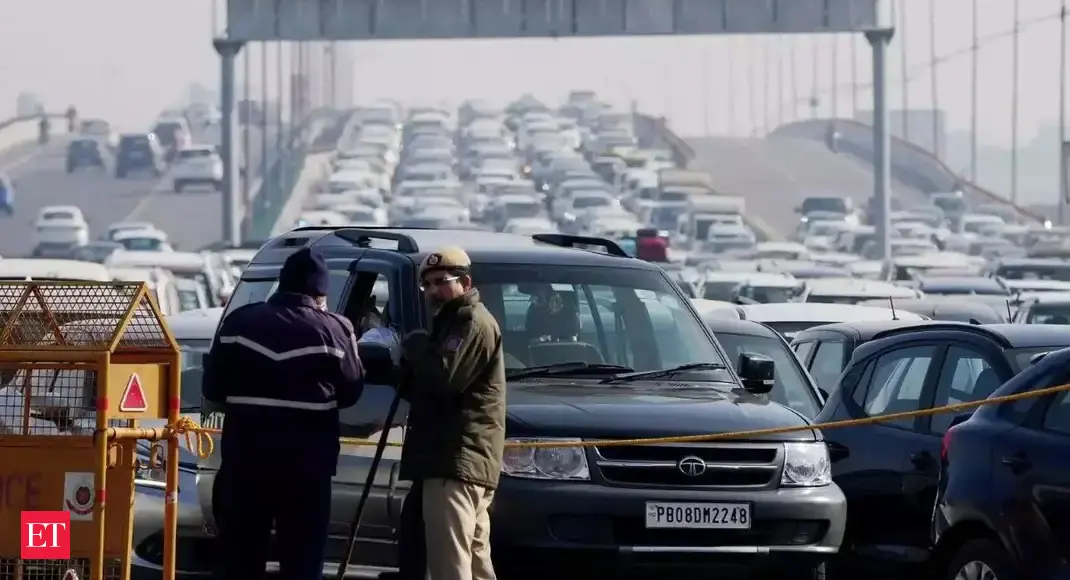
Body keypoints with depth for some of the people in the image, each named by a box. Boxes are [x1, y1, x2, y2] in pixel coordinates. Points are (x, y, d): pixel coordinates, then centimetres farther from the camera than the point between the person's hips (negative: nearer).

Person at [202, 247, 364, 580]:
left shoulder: (238, 322, 2)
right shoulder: (333, 330, -5)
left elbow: (212, 390, 4)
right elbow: (351, 392, 4)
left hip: (244, 453, 2)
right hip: (306, 460, -2)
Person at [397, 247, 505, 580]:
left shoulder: (475, 323, -8)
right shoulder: (452, 323, 27)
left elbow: (445, 376, -22)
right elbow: (423, 387, 29)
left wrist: (415, 347, -5)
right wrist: (408, 370, 7)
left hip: (457, 463, -11)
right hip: (451, 458, 11)